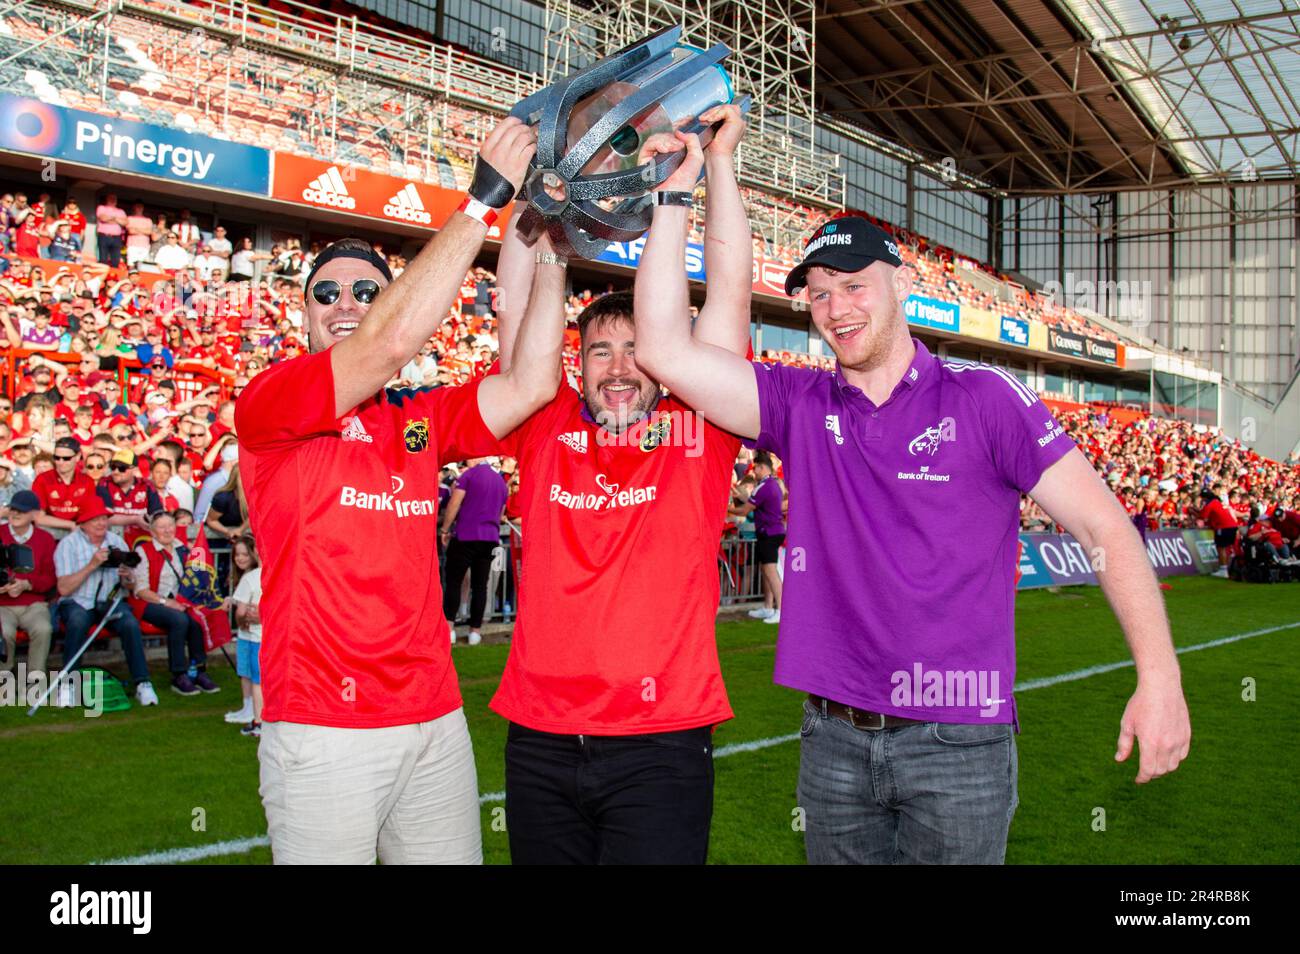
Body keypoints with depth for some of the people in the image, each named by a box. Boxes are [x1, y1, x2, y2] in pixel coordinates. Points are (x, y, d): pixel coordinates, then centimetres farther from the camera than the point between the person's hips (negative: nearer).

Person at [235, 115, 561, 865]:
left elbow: (533, 383, -3)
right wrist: (484, 201, -17)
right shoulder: (267, 405, -5)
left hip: (436, 720, 5)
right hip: (323, 731, -5)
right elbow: (388, 345, -20)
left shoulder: (422, 419, 11)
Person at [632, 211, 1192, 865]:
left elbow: (1104, 526, -6)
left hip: (958, 738, -3)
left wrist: (1160, 676, -14)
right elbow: (663, 350, -6)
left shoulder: (983, 399, -3)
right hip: (831, 741, 3)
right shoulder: (800, 406, 4)